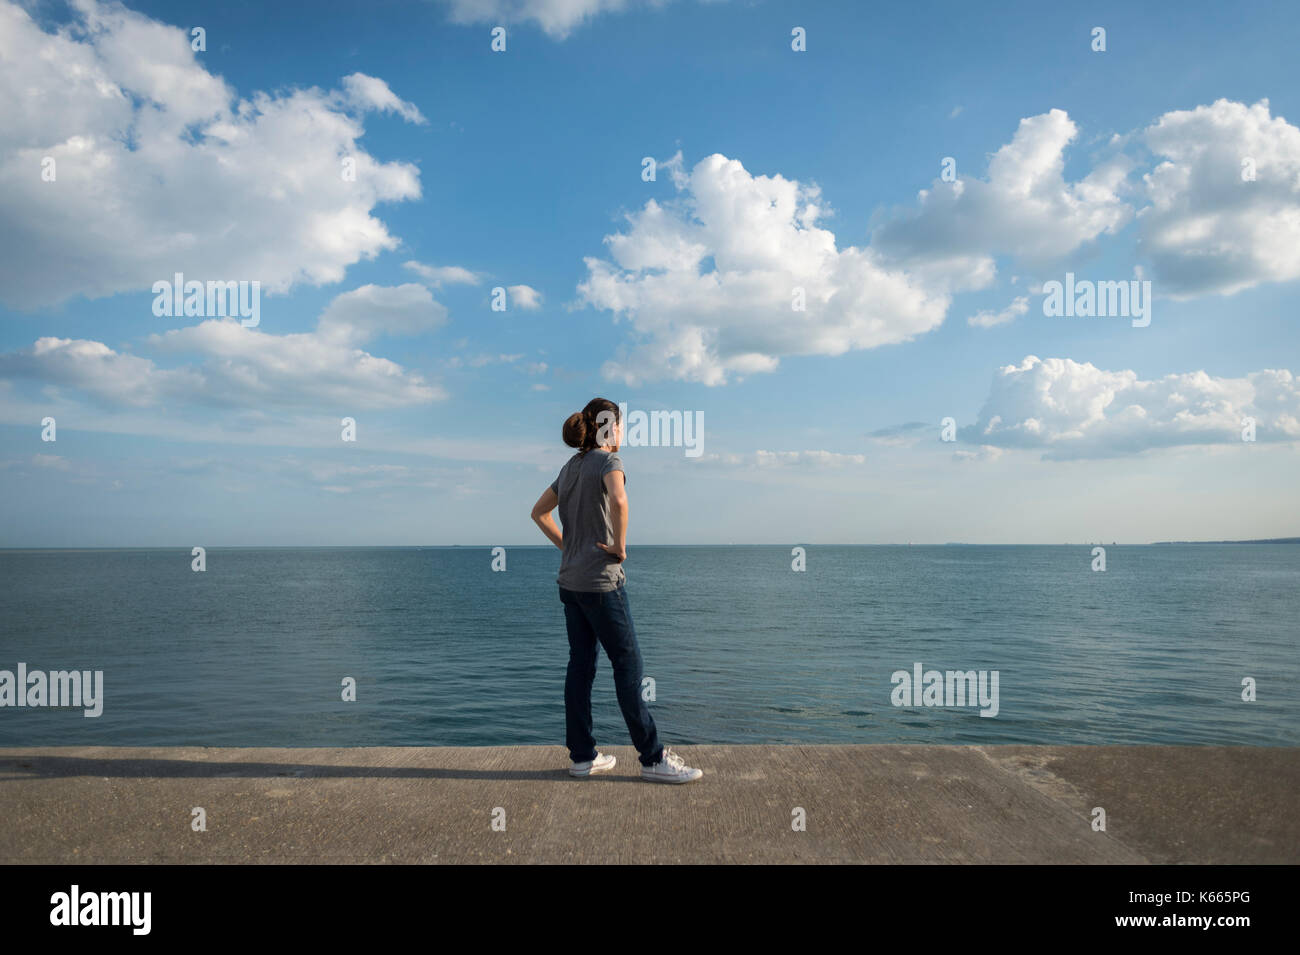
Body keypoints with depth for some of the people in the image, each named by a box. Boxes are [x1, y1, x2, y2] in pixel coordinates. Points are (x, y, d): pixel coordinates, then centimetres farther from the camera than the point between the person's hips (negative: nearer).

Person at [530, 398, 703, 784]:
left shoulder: (570, 467, 14)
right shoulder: (608, 461, -10)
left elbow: (539, 512, 21)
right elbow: (618, 500, -32)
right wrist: (620, 546, -19)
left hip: (570, 581, 8)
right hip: (600, 581, -8)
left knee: (580, 665, 11)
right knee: (628, 665, -2)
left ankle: (582, 756, 18)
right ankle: (653, 758, 5)